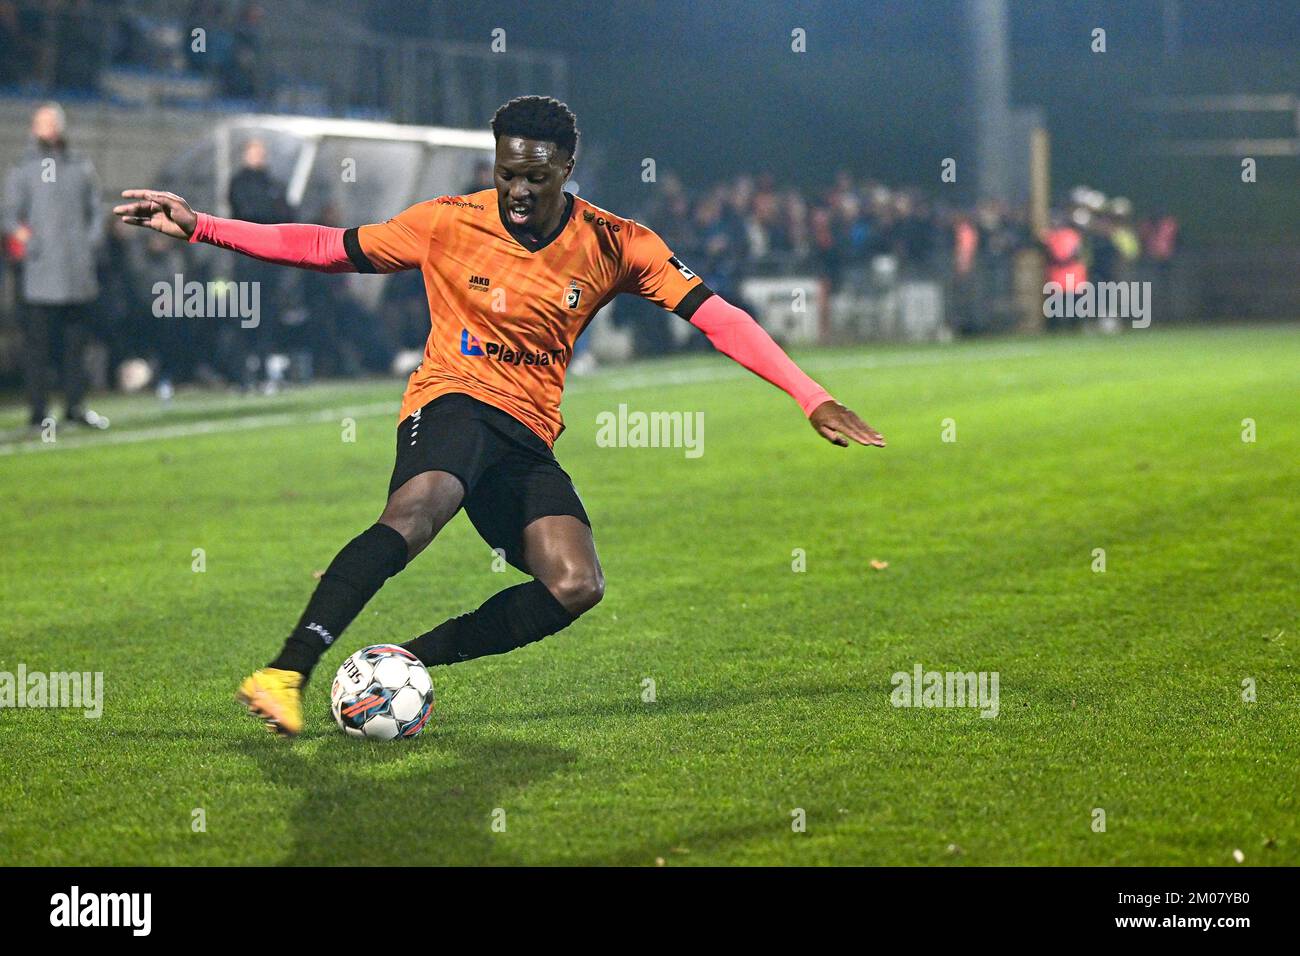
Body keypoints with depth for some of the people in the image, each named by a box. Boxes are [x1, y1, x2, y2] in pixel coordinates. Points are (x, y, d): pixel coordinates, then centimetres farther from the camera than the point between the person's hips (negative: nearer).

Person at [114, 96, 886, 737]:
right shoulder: (450, 223, -2)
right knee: (418, 509, -38)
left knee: (576, 586, -21)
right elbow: (327, 248, 6)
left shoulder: (614, 245, 0)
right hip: (454, 400, -3)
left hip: (529, 435, 3)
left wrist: (813, 398, -12)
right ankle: (287, 674, -46)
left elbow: (717, 316, -3)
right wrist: (199, 226, 0)